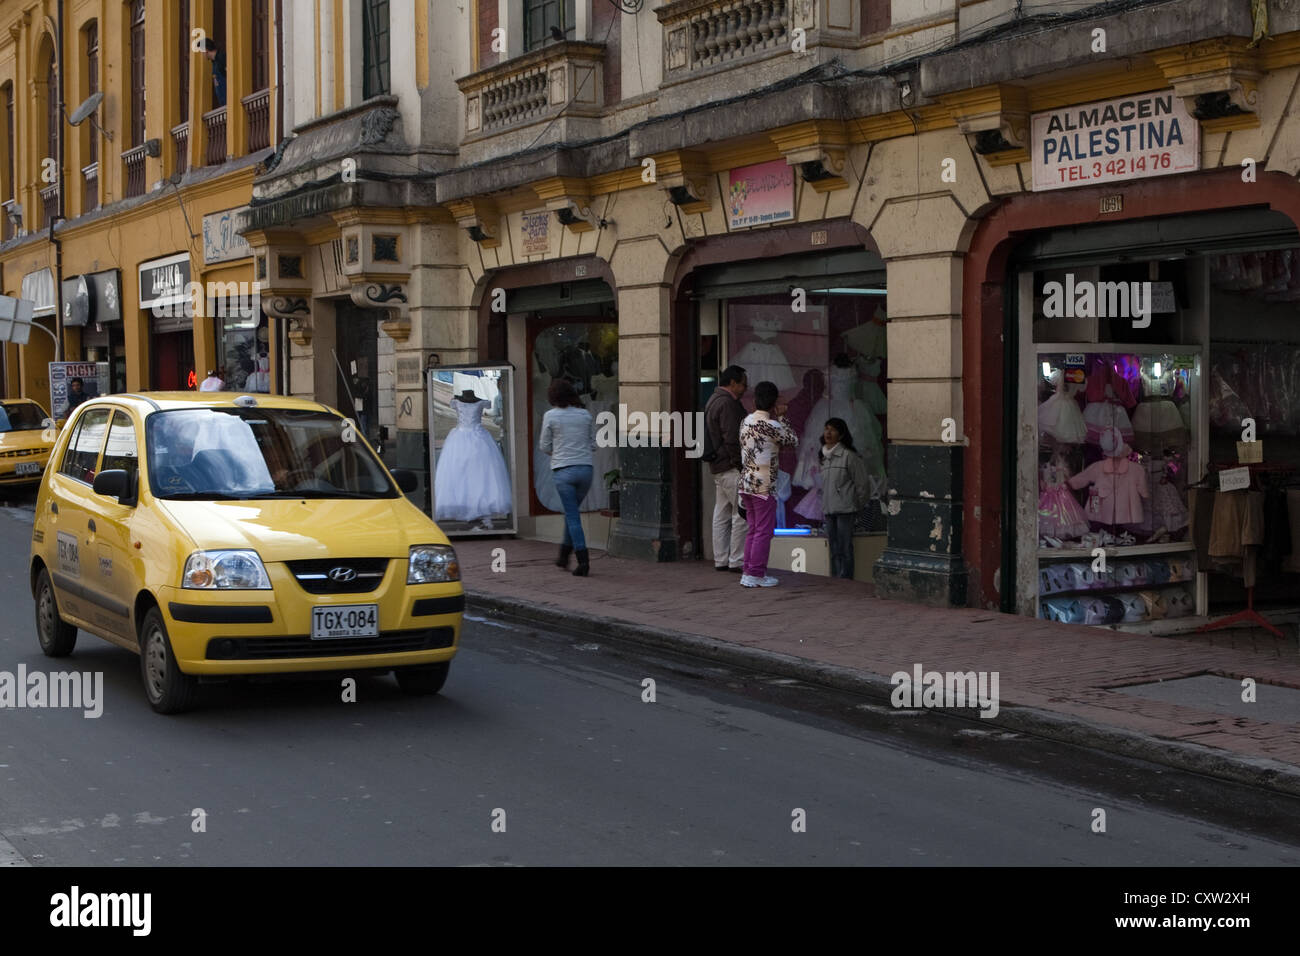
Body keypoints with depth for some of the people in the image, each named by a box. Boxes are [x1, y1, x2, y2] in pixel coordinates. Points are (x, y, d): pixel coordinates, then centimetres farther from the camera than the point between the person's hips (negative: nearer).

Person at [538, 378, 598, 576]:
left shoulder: (550, 416, -4)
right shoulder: (585, 415, 5)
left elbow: (544, 446, 2)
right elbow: (593, 443, 9)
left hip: (563, 470, -4)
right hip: (585, 468, 4)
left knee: (572, 516, 0)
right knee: (572, 512, 20)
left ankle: (583, 561, -7)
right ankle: (564, 555, 28)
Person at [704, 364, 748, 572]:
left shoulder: (714, 400, 19)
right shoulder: (727, 403, -15)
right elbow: (732, 439, -21)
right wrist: (741, 465, -16)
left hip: (718, 467, 11)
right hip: (731, 468, -11)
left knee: (722, 514, 12)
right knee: (742, 513, -6)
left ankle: (721, 560, 16)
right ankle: (737, 561, -5)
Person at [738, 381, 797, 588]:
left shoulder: (746, 421, 8)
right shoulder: (771, 426, -16)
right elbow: (793, 440, -2)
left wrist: (776, 417, 14)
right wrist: (781, 417, 3)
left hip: (746, 481, 8)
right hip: (764, 484, -8)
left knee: (754, 529, 15)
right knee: (764, 531, -1)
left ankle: (748, 571, 16)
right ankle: (756, 574, 0)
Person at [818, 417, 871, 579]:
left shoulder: (849, 456, -8)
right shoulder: (826, 457, 16)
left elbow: (862, 483, -6)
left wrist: (859, 506, 1)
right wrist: (824, 508, 15)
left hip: (845, 509, -7)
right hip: (829, 510, 7)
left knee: (845, 547, -8)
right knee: (834, 549, 9)